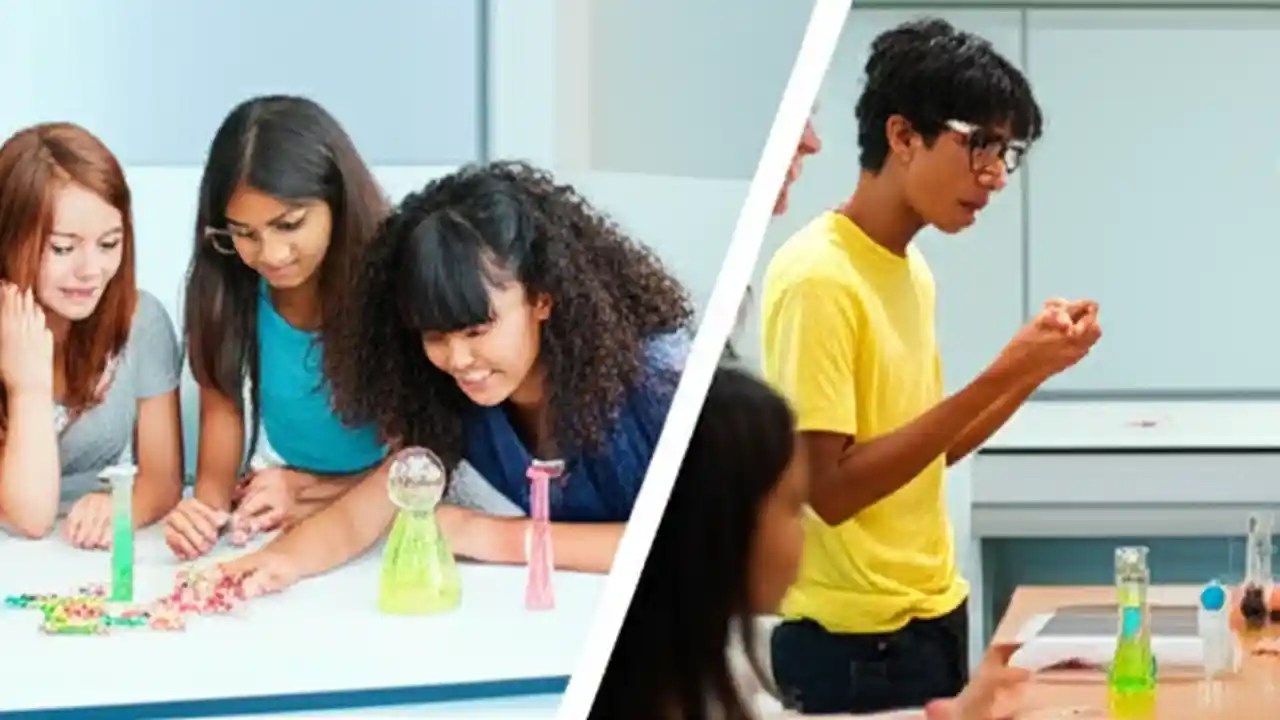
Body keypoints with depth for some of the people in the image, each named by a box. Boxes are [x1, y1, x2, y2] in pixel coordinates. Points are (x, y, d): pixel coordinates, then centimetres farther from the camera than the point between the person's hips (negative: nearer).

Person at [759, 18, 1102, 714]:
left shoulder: (909, 268, 9)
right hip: (856, 642, -8)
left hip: (930, 620, 8)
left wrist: (1034, 368, 1)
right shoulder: (818, 278, -17)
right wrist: (998, 376, -23)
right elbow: (832, 489, -22)